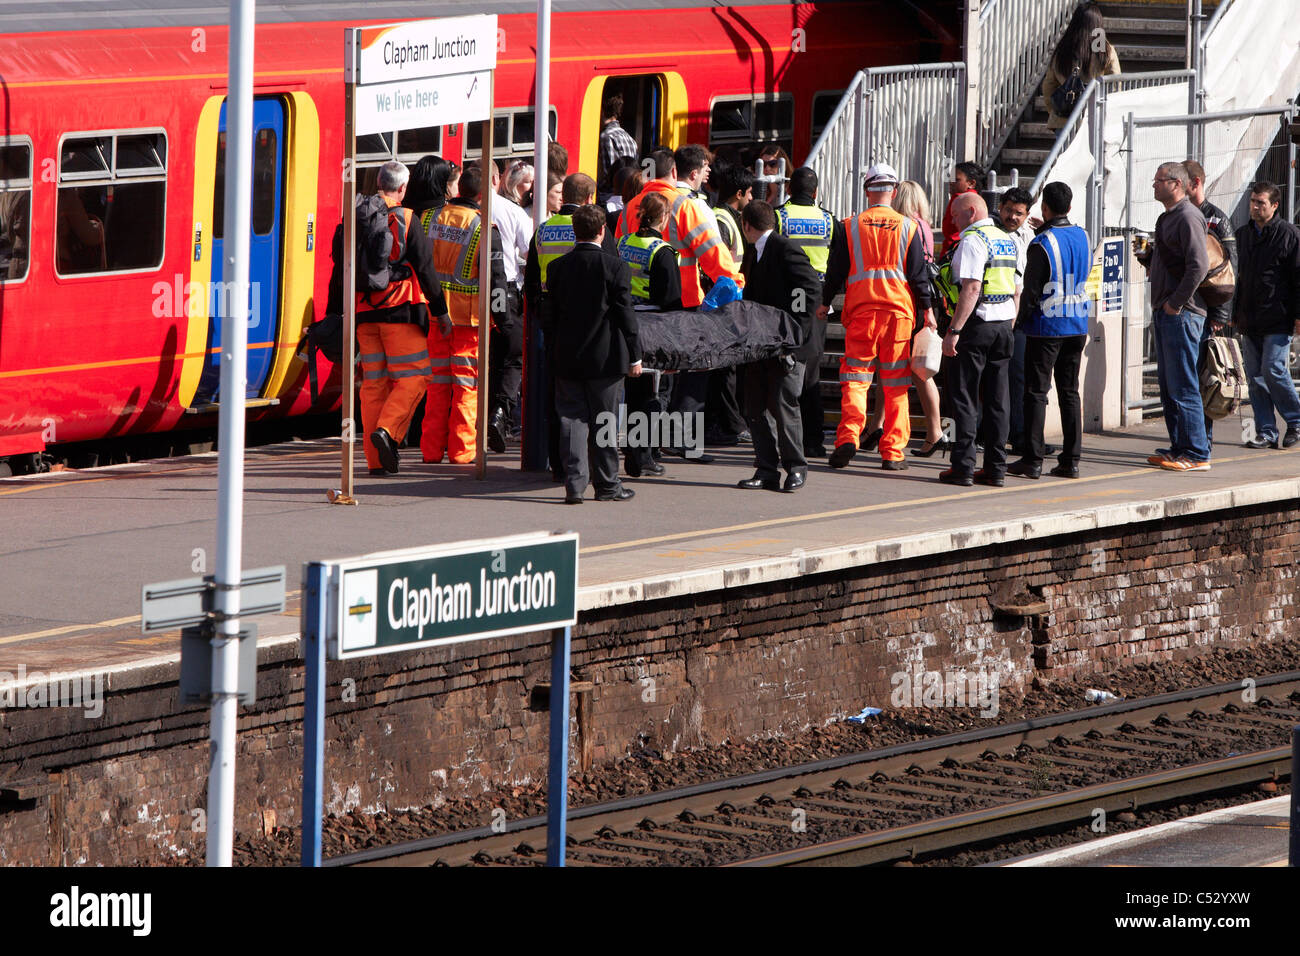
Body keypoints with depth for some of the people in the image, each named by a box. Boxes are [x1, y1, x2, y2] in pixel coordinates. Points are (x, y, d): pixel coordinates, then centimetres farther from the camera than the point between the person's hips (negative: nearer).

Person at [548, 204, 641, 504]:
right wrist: (634, 356, 1)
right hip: (605, 356, -3)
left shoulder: (557, 267, 0)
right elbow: (625, 315, -7)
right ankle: (606, 484, 12)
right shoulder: (615, 268, -10)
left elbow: (551, 313, 7)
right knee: (604, 420, 6)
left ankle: (574, 483, -3)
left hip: (567, 356, 3)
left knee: (572, 418, 4)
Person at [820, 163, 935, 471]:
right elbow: (919, 273, 4)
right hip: (899, 311, 0)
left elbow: (836, 270, 6)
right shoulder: (907, 227, 1)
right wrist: (926, 308, 14)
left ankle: (848, 438, -17)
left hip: (860, 311, 0)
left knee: (855, 378, 2)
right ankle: (892, 452, 3)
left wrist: (824, 303, 18)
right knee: (896, 384, 5)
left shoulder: (850, 227, 1)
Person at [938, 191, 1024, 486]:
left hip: (977, 323, -7)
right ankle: (996, 468, 8)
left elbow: (971, 288, -20)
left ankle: (963, 467, -5)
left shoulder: (972, 241, -11)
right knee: (996, 399, 9)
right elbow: (1018, 290, 15)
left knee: (965, 397, -2)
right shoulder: (1009, 241, 14)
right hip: (1004, 324, 7)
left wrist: (953, 331, -20)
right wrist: (1009, 325, 18)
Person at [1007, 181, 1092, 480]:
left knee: (1036, 392, 0)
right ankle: (1071, 460, 8)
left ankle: (1033, 460, -1)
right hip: (1078, 325, 6)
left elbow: (1031, 290, -14)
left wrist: (1020, 321, 2)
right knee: (1070, 392, 10)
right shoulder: (1083, 237, 4)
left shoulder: (1042, 244, -15)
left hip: (1046, 326, -6)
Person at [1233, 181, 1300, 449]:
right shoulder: (1242, 235, 15)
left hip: (1278, 321, -6)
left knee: (1273, 371, -12)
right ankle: (1266, 432, 7)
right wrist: (1234, 313, 18)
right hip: (1250, 321, 6)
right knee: (1255, 377, 4)